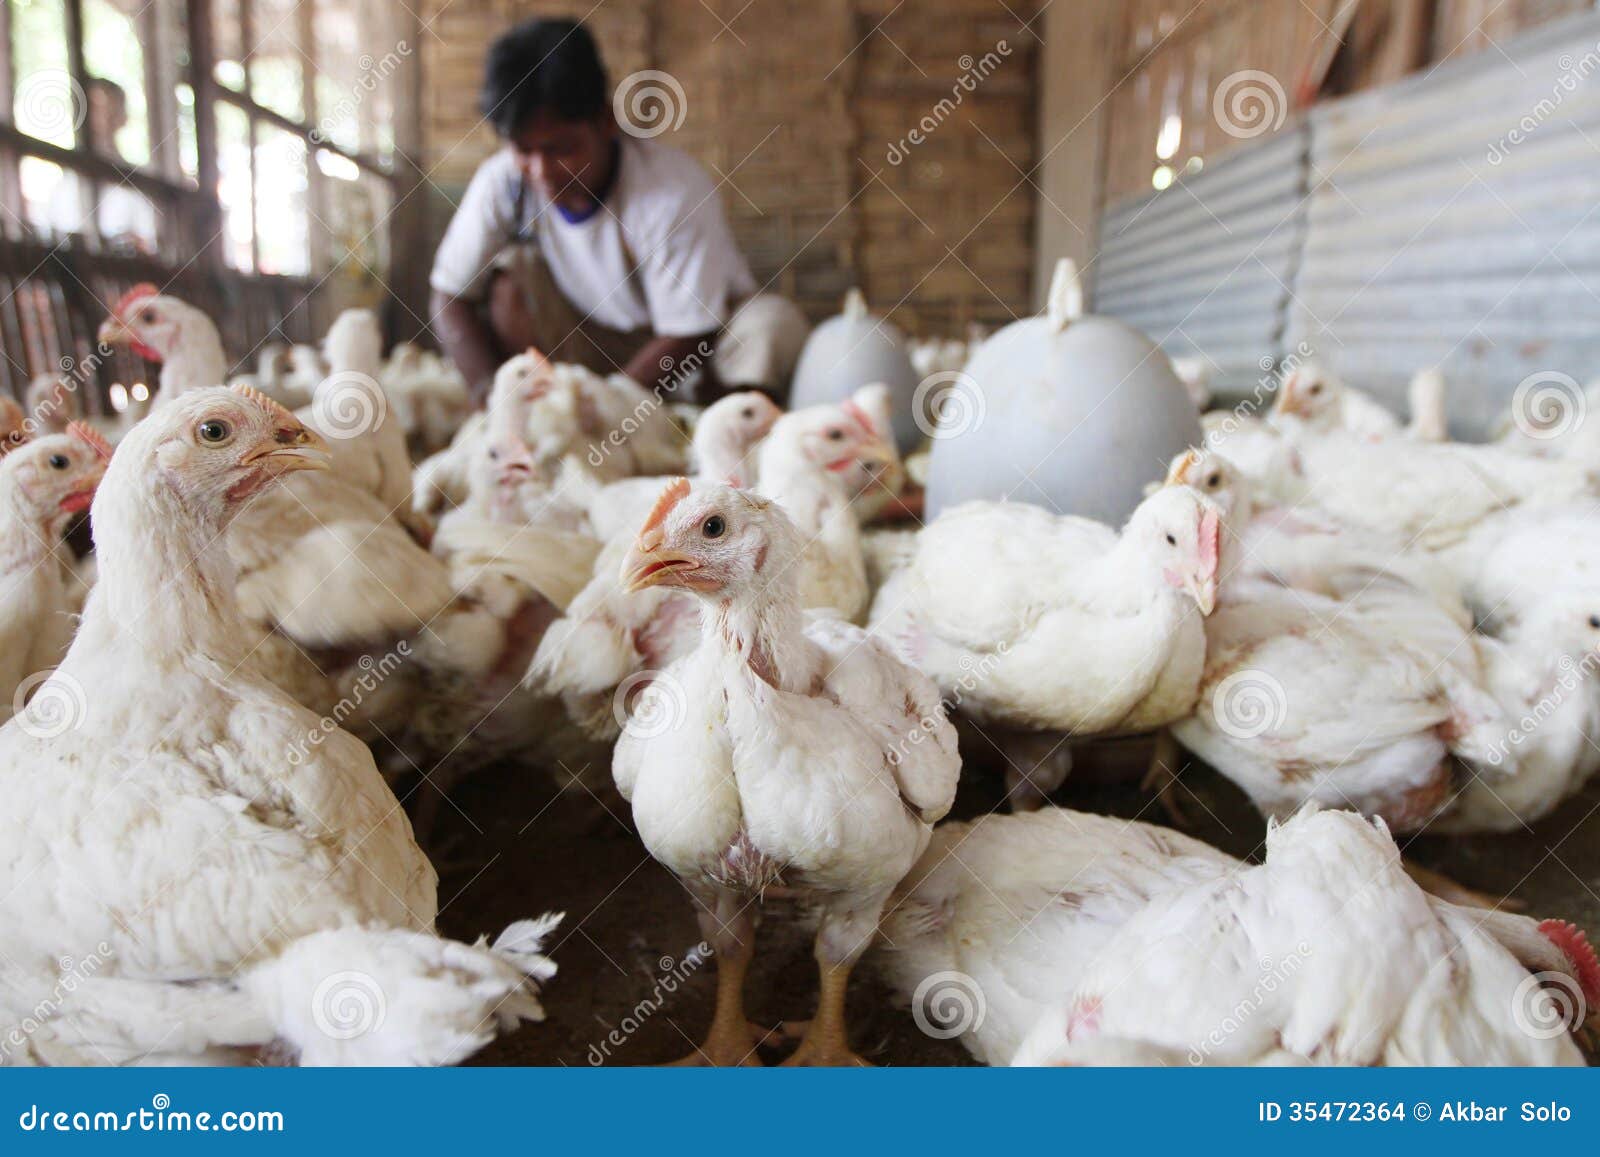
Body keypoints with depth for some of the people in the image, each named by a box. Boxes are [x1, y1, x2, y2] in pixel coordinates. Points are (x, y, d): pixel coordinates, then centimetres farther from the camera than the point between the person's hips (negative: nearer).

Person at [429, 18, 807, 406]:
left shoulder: (676, 190, -26)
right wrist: (492, 395, -27)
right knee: (510, 273, -21)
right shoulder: (501, 181, -14)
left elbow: (686, 340, -26)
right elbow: (450, 299, -10)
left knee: (774, 323, -32)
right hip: (592, 345, 4)